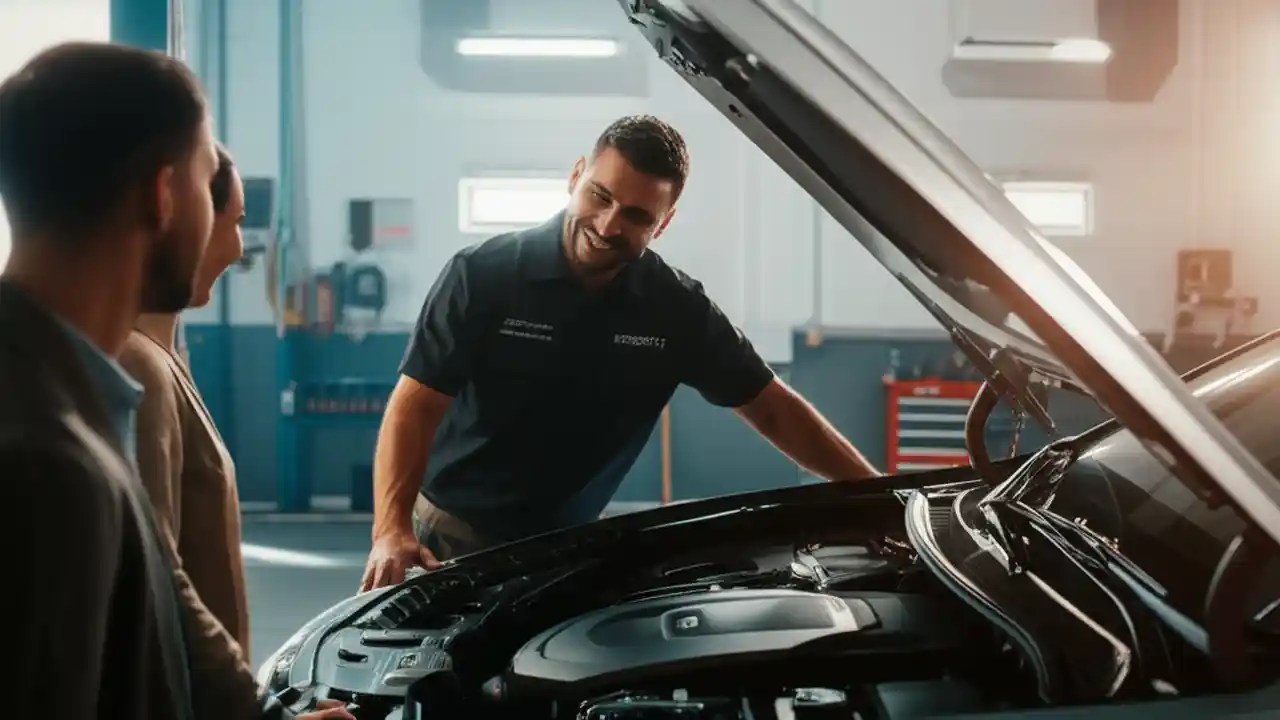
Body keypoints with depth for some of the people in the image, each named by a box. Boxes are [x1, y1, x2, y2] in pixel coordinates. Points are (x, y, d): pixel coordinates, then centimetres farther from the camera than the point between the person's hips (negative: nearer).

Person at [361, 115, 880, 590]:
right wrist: (392, 529, -33)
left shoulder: (677, 309, -8)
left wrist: (874, 488, -5)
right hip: (451, 535, -2)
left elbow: (772, 408, -1)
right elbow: (415, 407, -19)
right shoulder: (483, 274, -16)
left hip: (566, 543, 3)